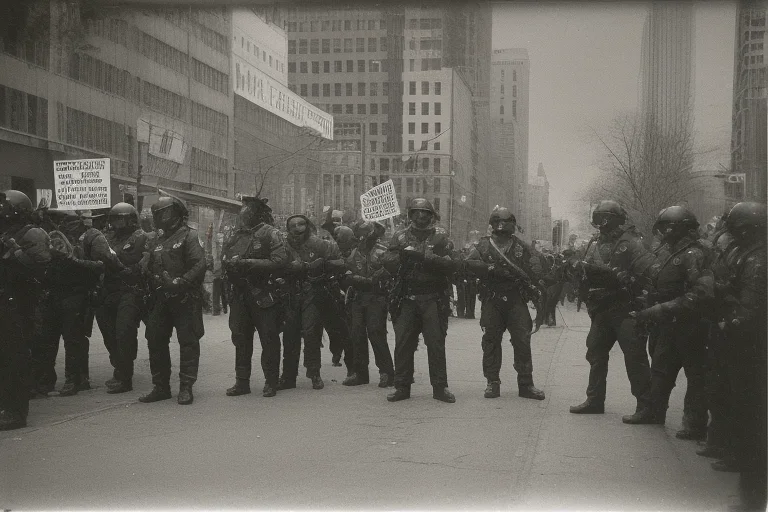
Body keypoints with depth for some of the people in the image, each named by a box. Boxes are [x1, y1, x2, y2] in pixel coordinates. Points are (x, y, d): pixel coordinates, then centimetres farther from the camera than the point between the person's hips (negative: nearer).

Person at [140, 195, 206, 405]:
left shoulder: (189, 236, -4)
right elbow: (147, 267, 15)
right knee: (155, 341, 8)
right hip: (161, 299, 7)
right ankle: (161, 387, 18)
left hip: (185, 299, -7)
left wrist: (179, 282, -24)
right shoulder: (158, 240, 18)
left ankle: (186, 388, 4)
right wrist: (159, 279, -5)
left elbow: (199, 265, -15)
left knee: (188, 342, -2)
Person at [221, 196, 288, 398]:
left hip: (263, 295, -6)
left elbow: (280, 261, -17)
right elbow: (224, 258, 17)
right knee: (240, 337, 10)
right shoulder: (236, 235, 13)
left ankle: (271, 382, 10)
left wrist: (247, 263, -19)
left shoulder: (270, 233, -7)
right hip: (240, 294, 6)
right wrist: (230, 263, -8)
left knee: (269, 338, 0)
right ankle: (242, 381, 19)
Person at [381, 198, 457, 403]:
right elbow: (386, 261, 1)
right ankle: (402, 386, 12)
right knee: (403, 342, 3)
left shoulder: (440, 237, 4)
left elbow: (451, 264, -9)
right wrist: (402, 257, -17)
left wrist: (423, 257, -19)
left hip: (433, 299, -2)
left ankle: (440, 387, 7)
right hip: (406, 297, 2)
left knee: (436, 342, 0)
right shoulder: (401, 237, 11)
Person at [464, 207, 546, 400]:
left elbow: (536, 267, 7)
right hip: (491, 300, 0)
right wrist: (492, 269, -17)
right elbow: (469, 263, -9)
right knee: (491, 341, 2)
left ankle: (526, 384, 4)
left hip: (516, 300, 1)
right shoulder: (483, 245, 6)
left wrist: (529, 285, -10)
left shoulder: (521, 246, 10)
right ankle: (492, 383, 10)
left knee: (523, 341, -3)